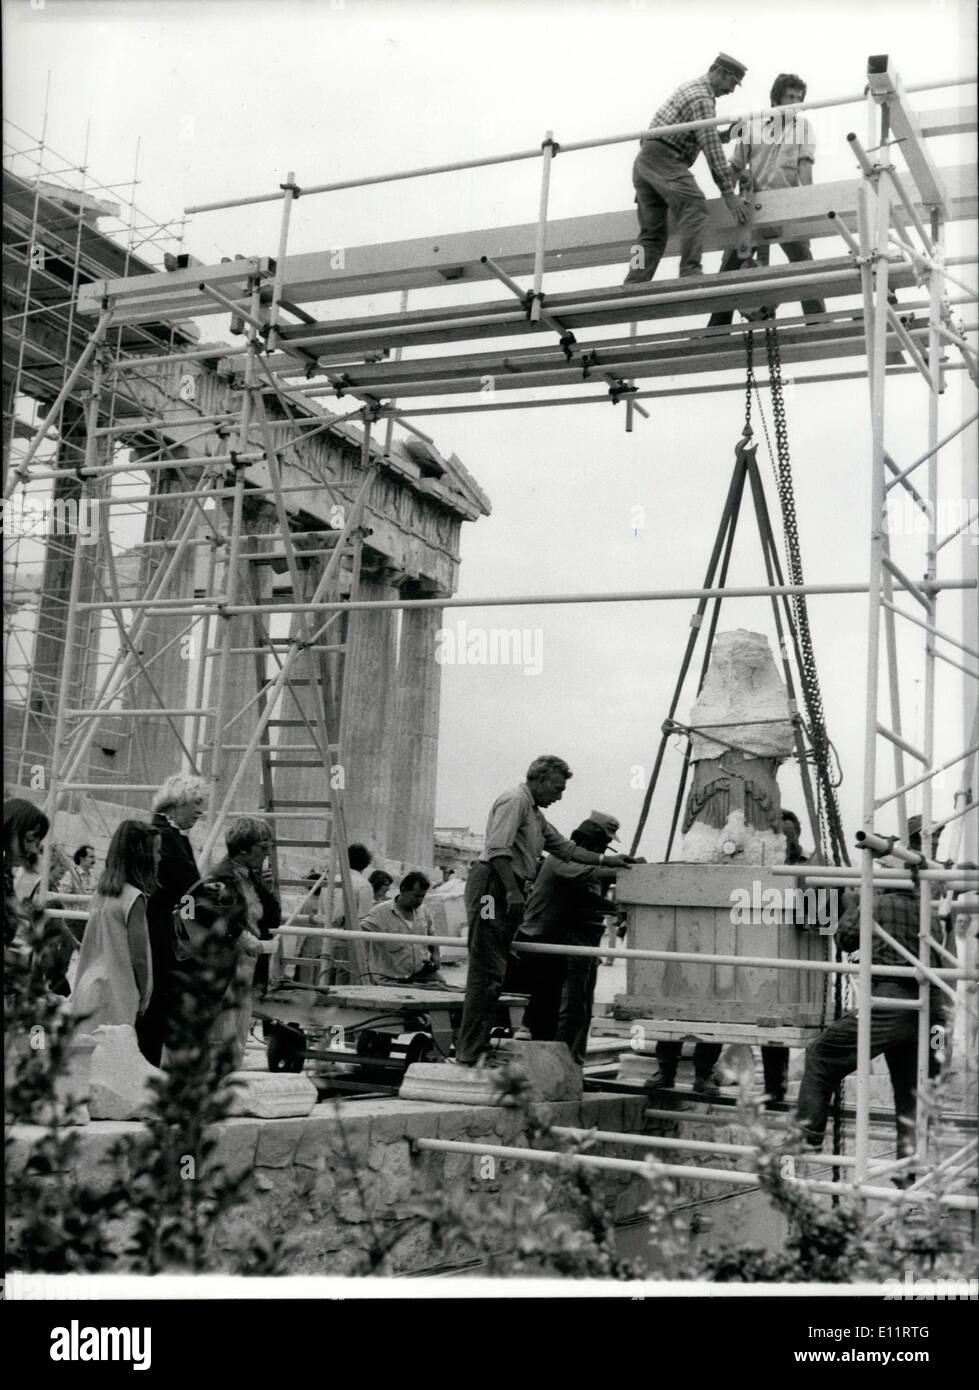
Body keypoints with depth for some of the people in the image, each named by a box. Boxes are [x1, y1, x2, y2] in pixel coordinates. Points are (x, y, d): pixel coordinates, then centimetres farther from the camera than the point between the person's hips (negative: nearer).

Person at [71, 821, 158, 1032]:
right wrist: (143, 999, 0)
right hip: (116, 1002, -7)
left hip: (88, 992, 8)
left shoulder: (100, 894, 8)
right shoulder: (134, 898, -13)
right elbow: (139, 958, -13)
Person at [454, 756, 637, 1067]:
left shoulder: (535, 814, 26)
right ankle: (471, 1053, -12)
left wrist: (606, 860, 22)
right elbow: (498, 848, -18)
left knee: (493, 973, 9)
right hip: (493, 886, -10)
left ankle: (473, 1049, 12)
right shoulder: (515, 800, -6)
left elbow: (566, 848, 29)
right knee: (487, 973, -12)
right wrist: (513, 890, -23)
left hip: (509, 892, 10)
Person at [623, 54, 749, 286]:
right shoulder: (702, 99, -8)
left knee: (653, 232, 6)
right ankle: (690, 273, -39)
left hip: (644, 161, 10)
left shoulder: (691, 86, 24)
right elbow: (711, 147, -14)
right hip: (663, 157, -10)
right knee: (694, 206, -24)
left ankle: (634, 286, -2)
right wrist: (728, 192, -15)